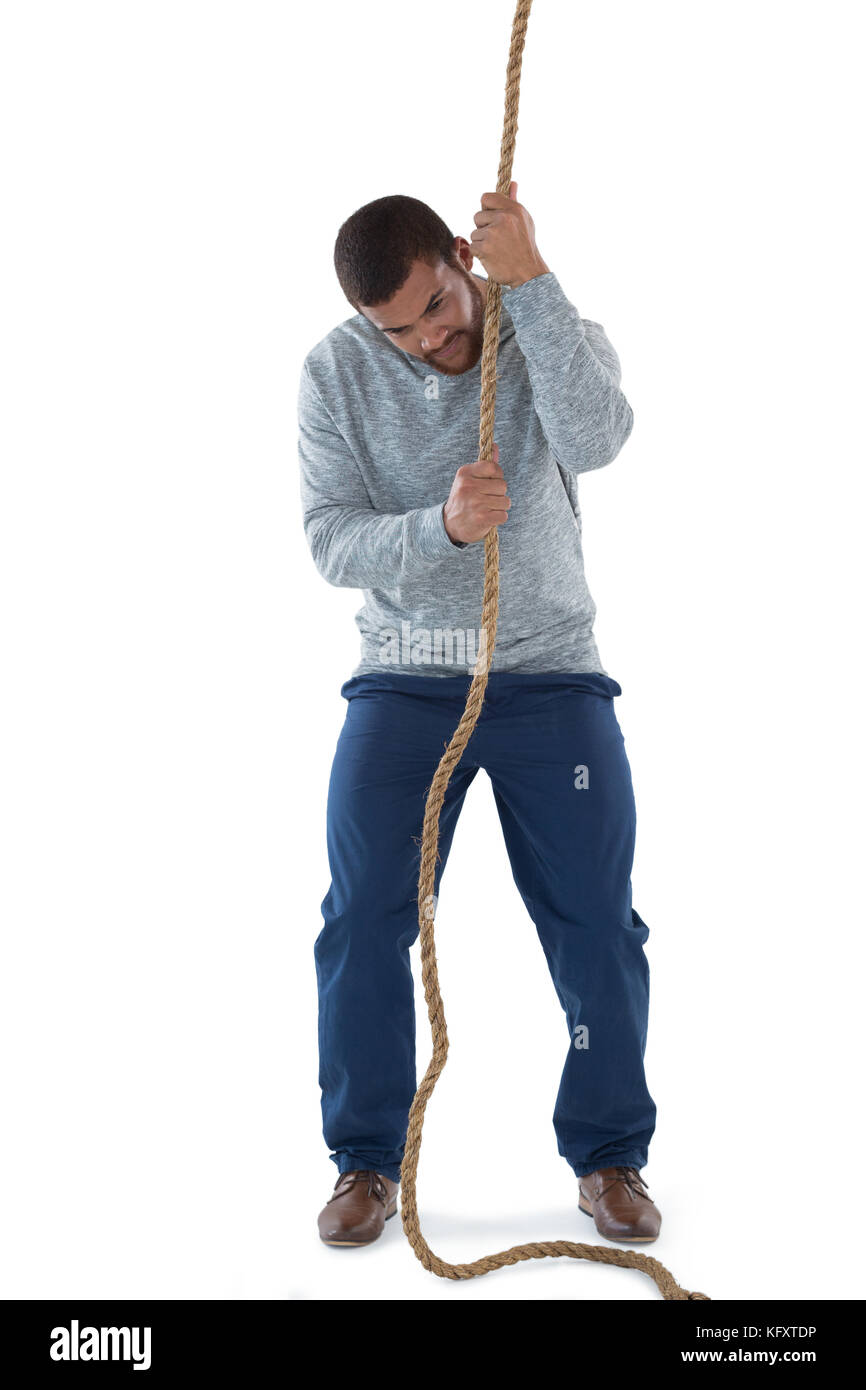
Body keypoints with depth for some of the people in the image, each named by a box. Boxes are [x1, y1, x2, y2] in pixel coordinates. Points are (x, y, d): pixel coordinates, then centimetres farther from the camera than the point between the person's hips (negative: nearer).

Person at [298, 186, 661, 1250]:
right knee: (362, 921, -5)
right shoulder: (336, 373, -4)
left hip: (552, 679, 0)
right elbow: (330, 540, -10)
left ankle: (608, 1159, 18)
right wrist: (440, 527, -28)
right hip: (403, 679, 1)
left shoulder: (551, 332, -5)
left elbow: (594, 439, -26)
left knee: (597, 927, -1)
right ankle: (366, 1161, 12)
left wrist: (529, 282, -28)